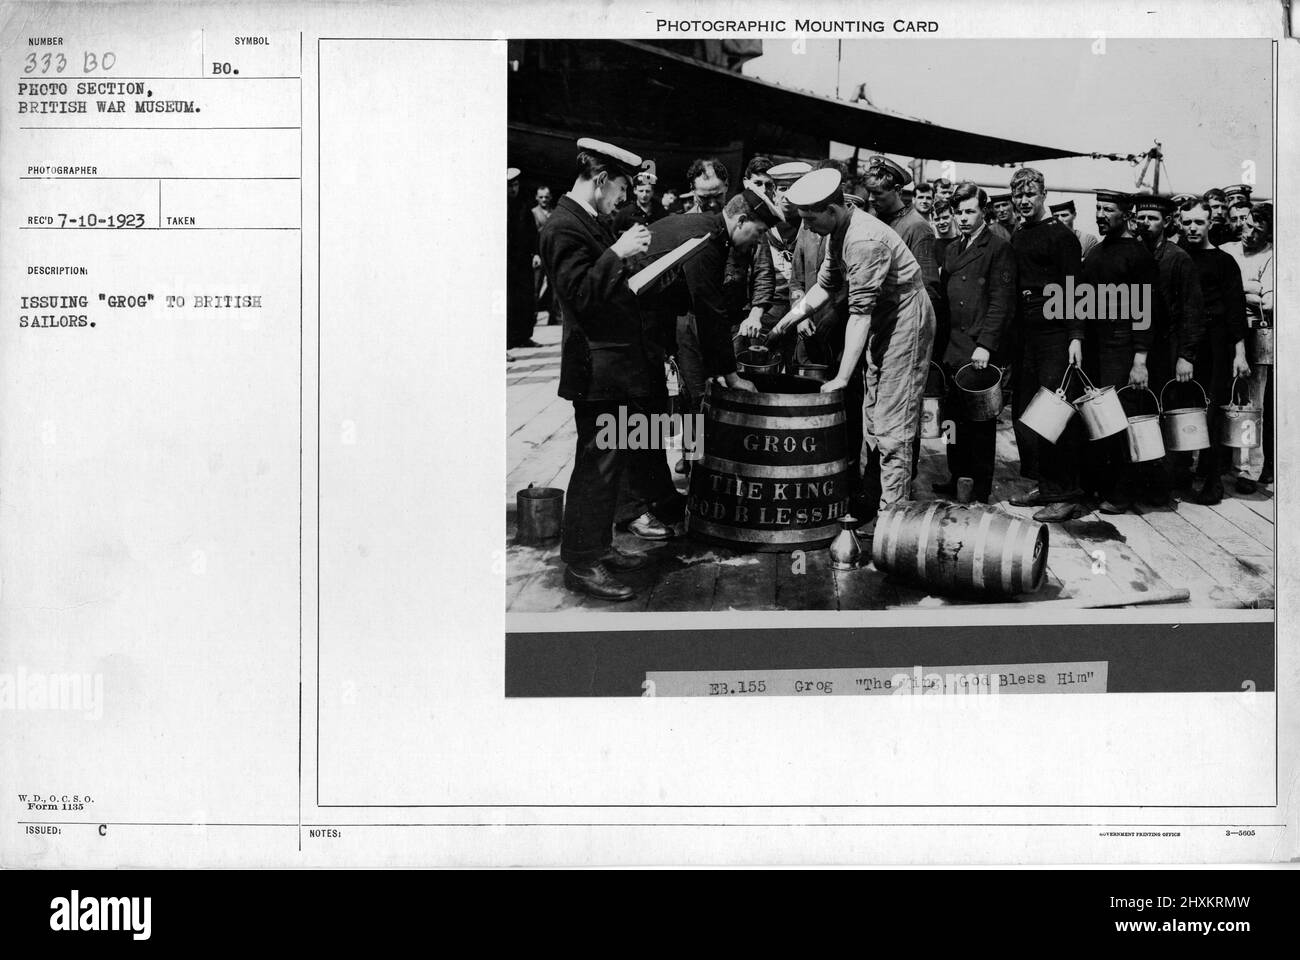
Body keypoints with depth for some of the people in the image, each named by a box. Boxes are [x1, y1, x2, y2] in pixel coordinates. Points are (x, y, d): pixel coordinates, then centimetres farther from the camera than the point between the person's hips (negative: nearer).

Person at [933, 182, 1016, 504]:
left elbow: (1001, 302, -10)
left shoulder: (998, 248, -4)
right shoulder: (952, 251, 18)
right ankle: (957, 477, 17)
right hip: (953, 349, 6)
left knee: (981, 420, -2)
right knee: (956, 417, 8)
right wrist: (941, 343, 10)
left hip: (980, 349, -6)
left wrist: (985, 345, -17)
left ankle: (981, 489, 4)